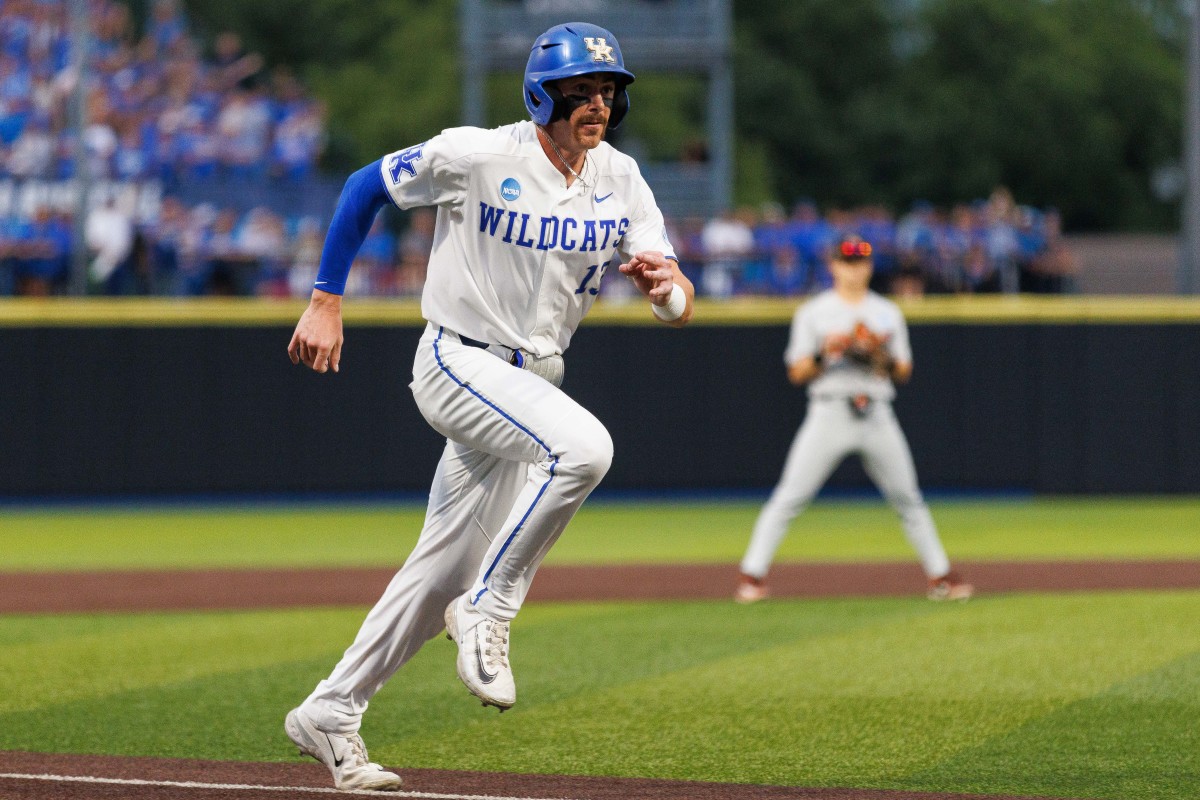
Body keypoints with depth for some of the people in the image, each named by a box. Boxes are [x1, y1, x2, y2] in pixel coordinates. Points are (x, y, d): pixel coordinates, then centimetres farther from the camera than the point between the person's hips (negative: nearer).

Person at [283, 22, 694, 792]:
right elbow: (366, 187, -2)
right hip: (458, 364, -6)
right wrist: (326, 302, -6)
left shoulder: (621, 181, 1)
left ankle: (331, 712, 21)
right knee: (583, 446, -32)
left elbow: (681, 308, -4)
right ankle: (488, 612, -19)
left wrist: (666, 284, -29)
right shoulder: (477, 157, -13)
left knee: (447, 572, 9)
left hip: (531, 382, 6)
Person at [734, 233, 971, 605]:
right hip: (829, 414, -3)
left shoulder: (887, 313, 13)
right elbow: (797, 373, 1)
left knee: (909, 501, 5)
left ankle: (940, 575, 13)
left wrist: (882, 354, -9)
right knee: (789, 498, -11)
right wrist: (824, 353, -16)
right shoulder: (813, 313, 6)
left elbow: (903, 373, 10)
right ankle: (752, 575, -9)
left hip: (877, 417, 3)